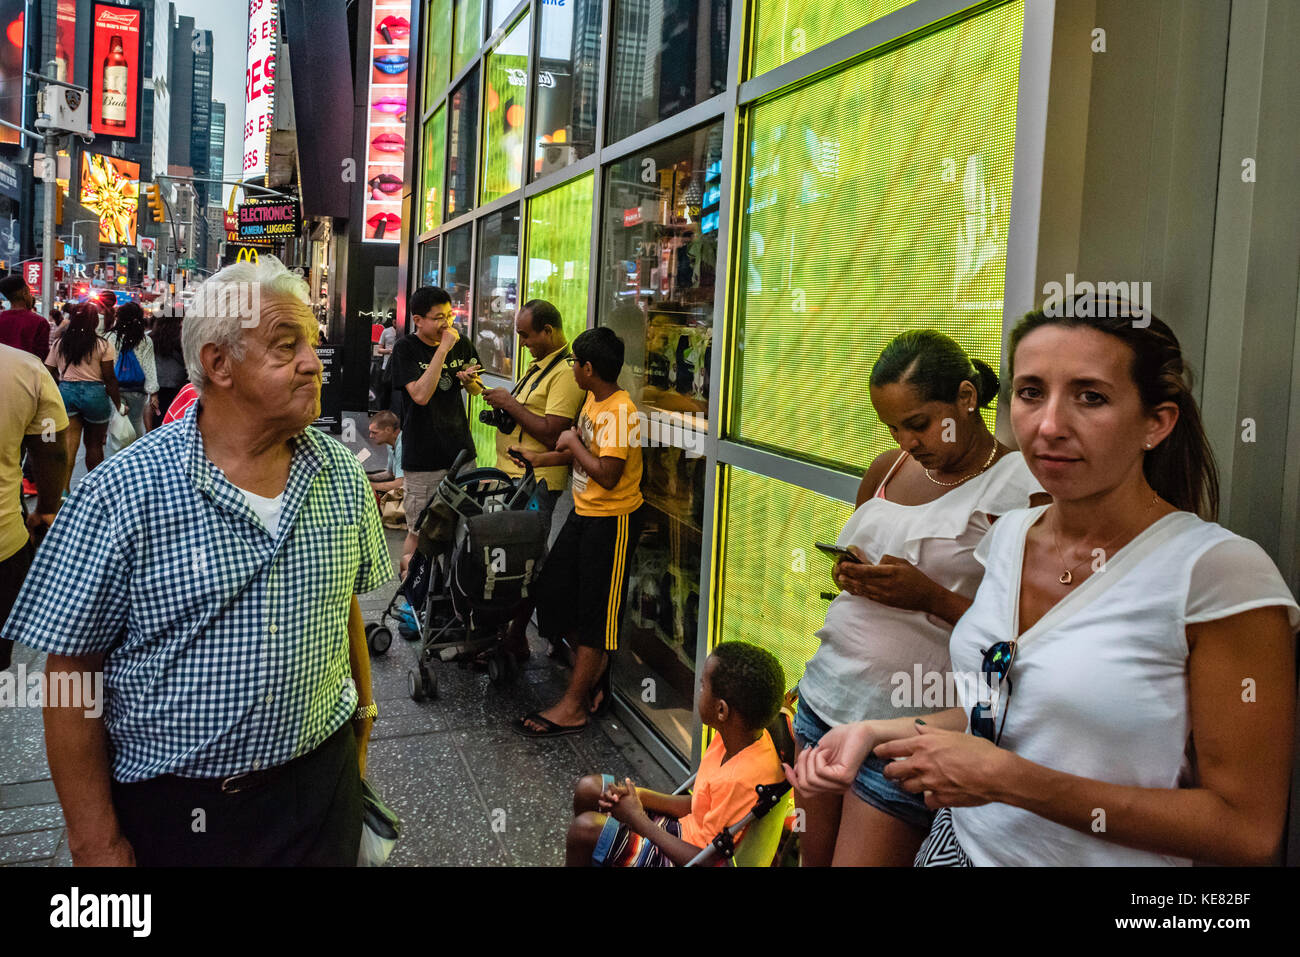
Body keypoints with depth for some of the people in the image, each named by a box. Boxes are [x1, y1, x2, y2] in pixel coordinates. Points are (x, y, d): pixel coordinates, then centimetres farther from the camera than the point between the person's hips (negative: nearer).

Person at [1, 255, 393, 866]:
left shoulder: (342, 473, -1)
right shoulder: (123, 493, -15)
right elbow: (71, 672, -12)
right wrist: (97, 843, -10)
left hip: (323, 777, 4)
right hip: (175, 811, -3)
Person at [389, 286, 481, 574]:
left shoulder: (461, 344, 8)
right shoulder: (406, 348, -7)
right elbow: (421, 394, -21)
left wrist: (469, 379, -3)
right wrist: (443, 349, -20)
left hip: (460, 450, 5)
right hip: (423, 456, -5)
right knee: (419, 532, 0)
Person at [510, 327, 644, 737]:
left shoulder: (619, 411, -22)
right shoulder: (593, 401, 8)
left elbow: (607, 473, -28)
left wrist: (573, 442, -16)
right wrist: (540, 458, 23)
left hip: (612, 521, -10)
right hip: (583, 514, 10)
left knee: (594, 610, 0)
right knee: (554, 590, 14)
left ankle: (573, 707, 9)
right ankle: (595, 671, 30)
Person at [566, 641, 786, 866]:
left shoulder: (742, 780, -33)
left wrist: (638, 820, -15)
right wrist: (638, 796, -6)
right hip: (684, 830, 9)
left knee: (586, 828, -16)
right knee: (588, 788, 9)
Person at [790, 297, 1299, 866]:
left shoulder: (1219, 572, -21)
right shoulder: (1008, 535, -3)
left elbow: (1248, 830, -19)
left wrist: (1012, 780, -24)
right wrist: (876, 732, -6)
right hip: (961, 842, 6)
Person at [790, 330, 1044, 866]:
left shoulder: (1020, 488, -11)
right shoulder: (887, 470, 9)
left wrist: (932, 597, -22)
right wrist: (849, 575, 1)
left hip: (905, 732, -6)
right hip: (825, 696, 6)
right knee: (814, 858, 15)